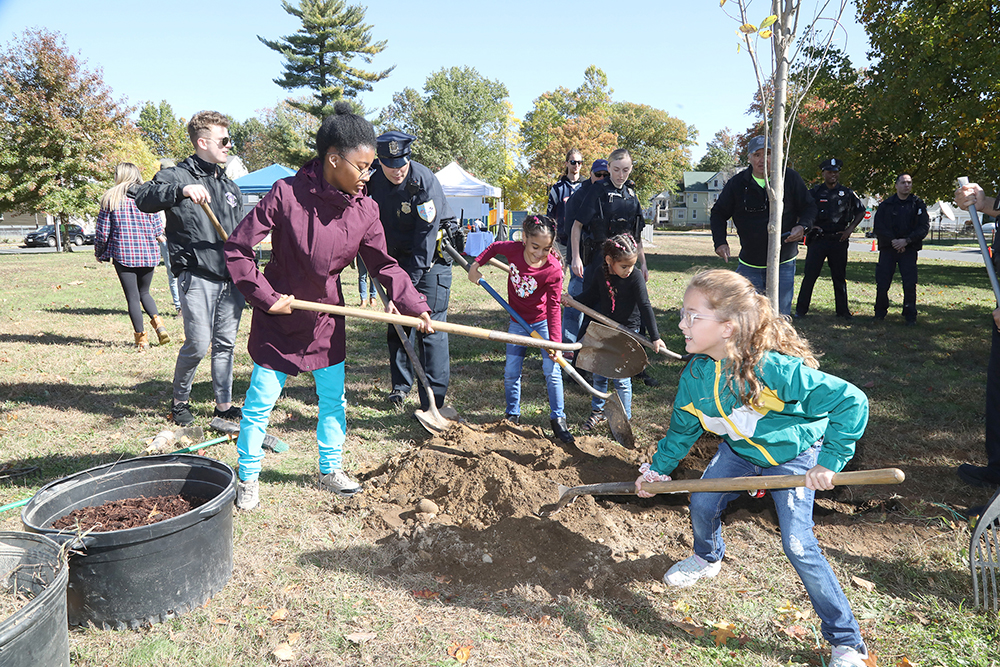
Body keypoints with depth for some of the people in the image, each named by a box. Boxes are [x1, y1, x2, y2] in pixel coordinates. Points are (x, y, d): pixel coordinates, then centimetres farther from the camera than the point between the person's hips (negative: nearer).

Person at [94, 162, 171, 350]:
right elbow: (158, 228, 4)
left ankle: (141, 338, 1)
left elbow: (102, 230, 0)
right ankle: (157, 321, -7)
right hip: (147, 253, 2)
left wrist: (100, 253, 14)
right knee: (144, 292, 18)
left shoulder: (110, 197, -1)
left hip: (122, 253, -2)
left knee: (132, 296, 3)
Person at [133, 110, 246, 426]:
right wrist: (181, 190, -35)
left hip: (232, 278, 6)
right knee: (198, 344, -6)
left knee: (226, 342, 9)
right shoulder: (178, 175, -2)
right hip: (197, 278, -6)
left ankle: (224, 404, 20)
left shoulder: (230, 186, 19)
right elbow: (144, 198, -20)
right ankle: (179, 400, 17)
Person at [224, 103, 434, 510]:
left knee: (333, 397, 13)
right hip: (278, 317, -4)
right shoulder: (287, 194, -22)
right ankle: (248, 477, 27)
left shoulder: (364, 211, -9)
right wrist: (267, 297, -18)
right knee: (260, 402, 6)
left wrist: (415, 307, -14)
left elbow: (385, 265, -3)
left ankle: (330, 470, 34)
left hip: (326, 318, 4)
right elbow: (236, 249, -17)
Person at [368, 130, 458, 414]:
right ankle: (400, 385, 26)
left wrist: (409, 281, -25)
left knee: (429, 326, -9)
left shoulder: (425, 182, -22)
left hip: (431, 258, -6)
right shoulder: (375, 179, -4)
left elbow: (426, 237, -24)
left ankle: (434, 399, -5)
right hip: (398, 257, 6)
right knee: (396, 324, 9)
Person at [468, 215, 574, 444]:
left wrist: (554, 342, -28)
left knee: (551, 369, -7)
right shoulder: (513, 249, -19)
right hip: (518, 322, 3)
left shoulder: (554, 269, -26)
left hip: (543, 322, -3)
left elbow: (553, 307, -23)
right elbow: (494, 247, 7)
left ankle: (558, 419, 6)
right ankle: (512, 415, 23)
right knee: (511, 371, 6)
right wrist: (476, 264, 0)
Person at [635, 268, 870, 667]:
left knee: (797, 544, -13)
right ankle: (708, 558, 39)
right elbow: (682, 429, 2)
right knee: (702, 503, 1)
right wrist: (657, 469, 6)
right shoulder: (695, 375, -19)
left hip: (792, 455, -5)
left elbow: (852, 402, -33)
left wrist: (830, 462, -30)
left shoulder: (776, 369, -39)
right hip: (738, 448, 6)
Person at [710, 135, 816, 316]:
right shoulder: (737, 183, 0)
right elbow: (718, 214, 9)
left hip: (783, 263, -1)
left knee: (781, 314, 2)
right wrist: (720, 242, -7)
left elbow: (809, 207, 7)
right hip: (749, 264, 1)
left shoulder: (791, 178, -2)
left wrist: (802, 226, -14)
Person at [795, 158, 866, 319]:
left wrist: (850, 229, 5)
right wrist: (809, 225, -4)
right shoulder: (815, 192, 2)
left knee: (839, 277, 9)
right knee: (810, 275, -4)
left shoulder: (847, 193, 7)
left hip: (839, 241, 2)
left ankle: (843, 310, 17)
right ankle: (801, 309, 4)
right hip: (818, 239, -2)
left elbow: (861, 212, 17)